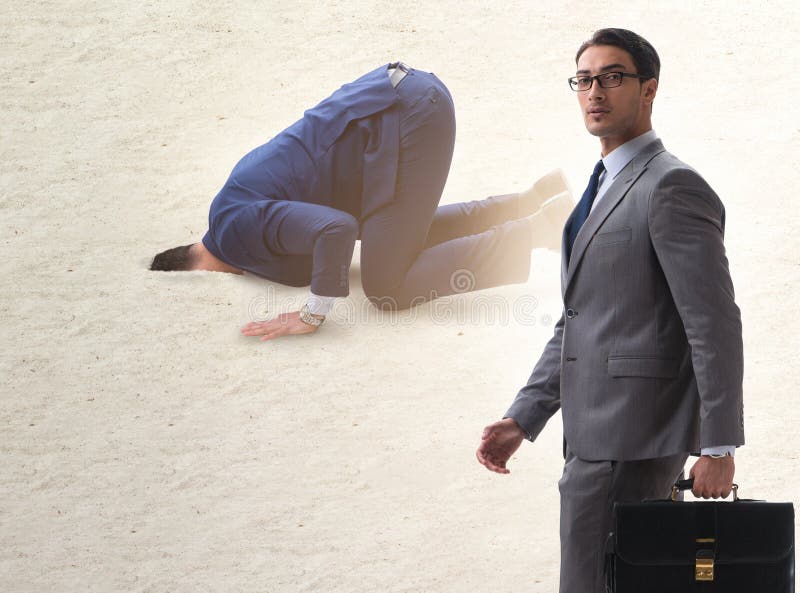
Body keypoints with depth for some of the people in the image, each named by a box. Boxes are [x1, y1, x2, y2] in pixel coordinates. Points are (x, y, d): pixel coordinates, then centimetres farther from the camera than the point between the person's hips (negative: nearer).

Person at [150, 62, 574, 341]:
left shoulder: (236, 229, -13)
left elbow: (335, 230, -28)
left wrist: (312, 317, -19)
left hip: (408, 119, -10)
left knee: (388, 289, -7)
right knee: (408, 236, 31)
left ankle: (535, 231, -5)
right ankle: (536, 200, 24)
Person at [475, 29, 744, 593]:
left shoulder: (673, 187, -12)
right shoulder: (605, 189, 19)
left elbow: (715, 325, -16)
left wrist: (718, 447, -18)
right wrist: (521, 419, 13)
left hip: (630, 445, -10)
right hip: (596, 437, 10)